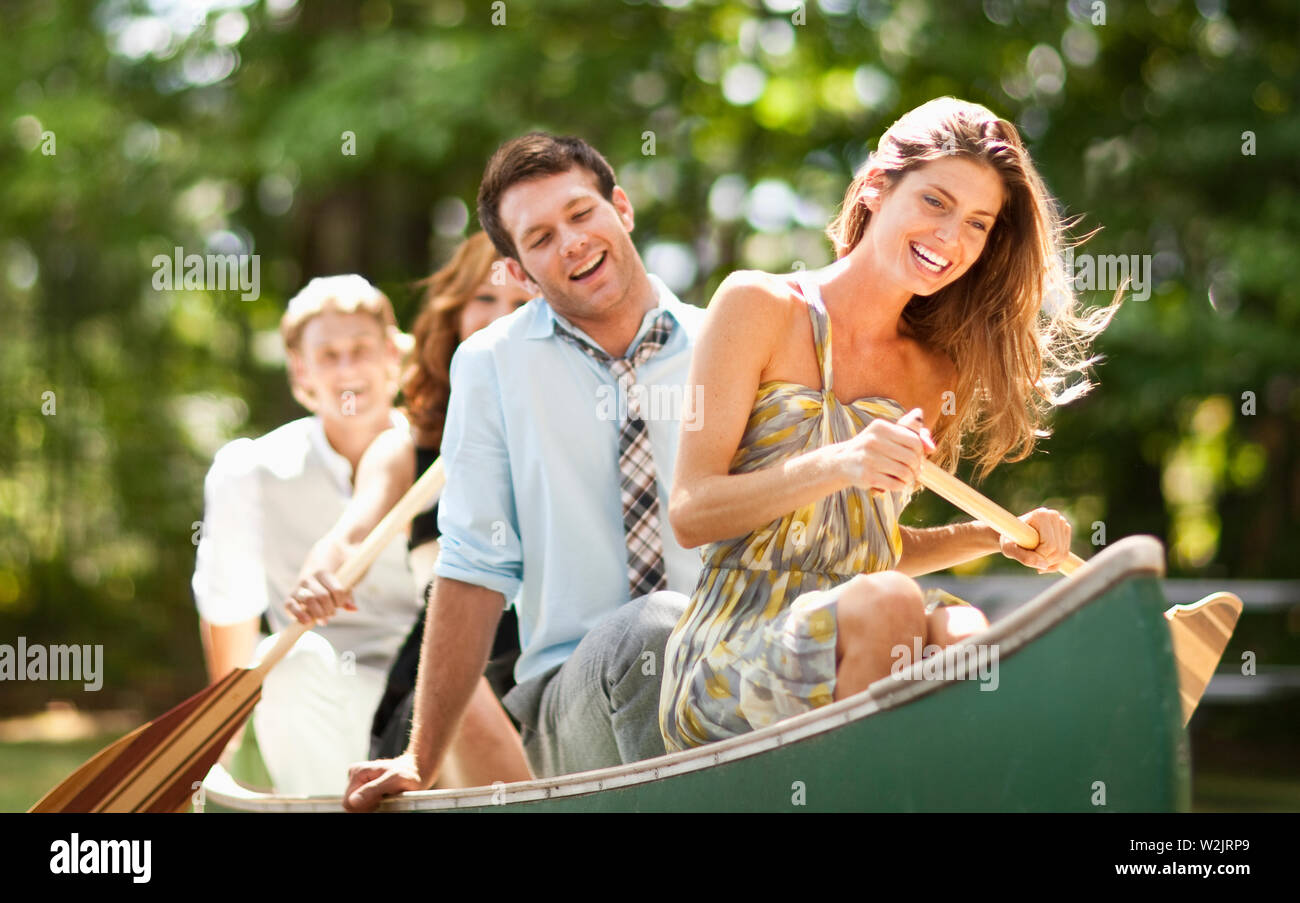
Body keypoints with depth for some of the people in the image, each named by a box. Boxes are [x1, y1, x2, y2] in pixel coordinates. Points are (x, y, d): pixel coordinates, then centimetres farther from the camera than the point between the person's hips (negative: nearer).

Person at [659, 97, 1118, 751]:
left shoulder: (935, 375, 17)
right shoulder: (758, 307, 2)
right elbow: (690, 514, -5)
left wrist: (997, 538, 6)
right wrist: (838, 465, -20)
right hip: (725, 664, -4)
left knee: (961, 630, -33)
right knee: (890, 604, -36)